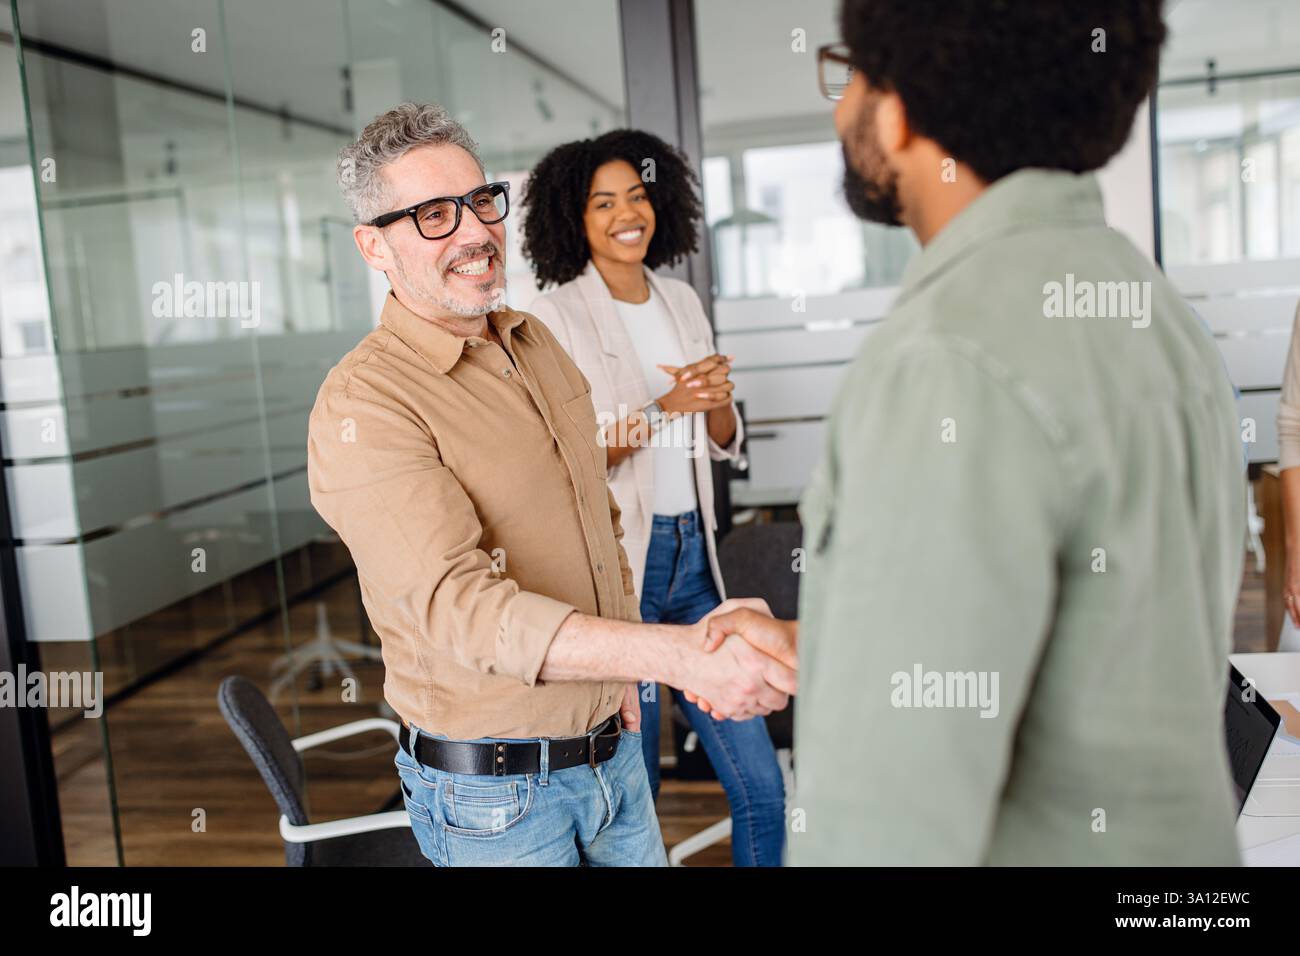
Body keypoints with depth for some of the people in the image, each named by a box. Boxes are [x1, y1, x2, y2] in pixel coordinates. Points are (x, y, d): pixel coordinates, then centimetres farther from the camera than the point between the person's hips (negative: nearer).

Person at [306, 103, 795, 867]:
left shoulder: (537, 343, 6)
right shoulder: (361, 409, -19)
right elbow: (459, 604, -31)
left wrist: (623, 673, 6)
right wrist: (674, 653, -41)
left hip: (611, 746, 7)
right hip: (494, 794, -6)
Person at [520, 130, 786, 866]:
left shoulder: (682, 301, 10)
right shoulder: (556, 315, -7)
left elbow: (724, 443, 14)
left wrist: (718, 400, -8)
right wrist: (662, 409, -22)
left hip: (694, 554, 6)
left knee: (762, 787, 9)